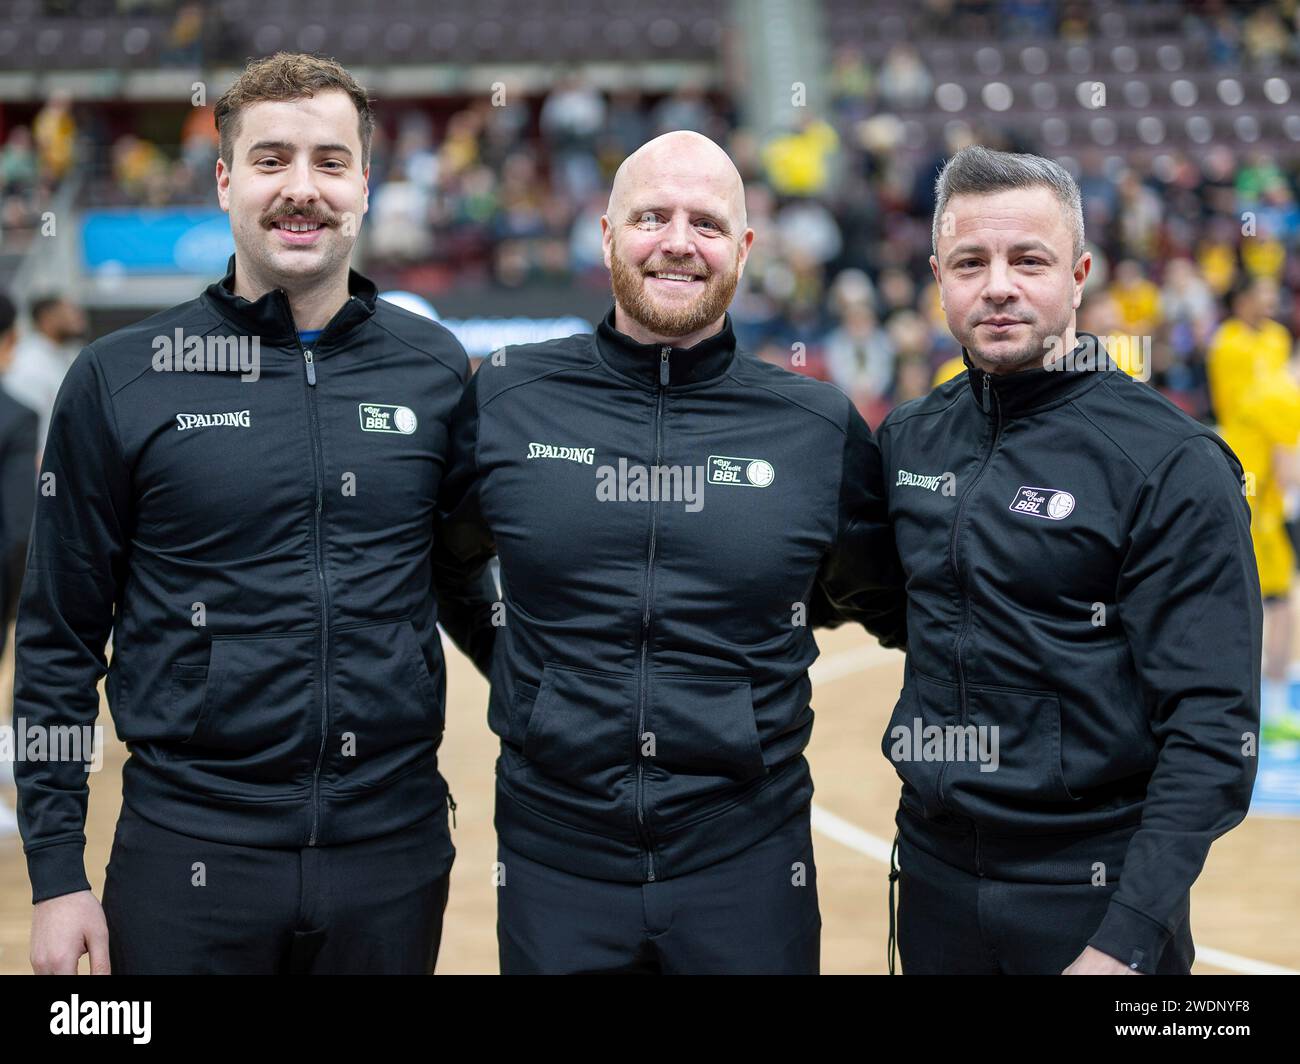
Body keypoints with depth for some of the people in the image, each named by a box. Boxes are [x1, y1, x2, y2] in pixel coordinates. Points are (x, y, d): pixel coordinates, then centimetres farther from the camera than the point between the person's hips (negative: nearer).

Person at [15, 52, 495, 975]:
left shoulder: (436, 370, 2)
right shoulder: (120, 380, -2)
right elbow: (59, 645, 0)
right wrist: (58, 873, -2)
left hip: (395, 849, 2)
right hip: (188, 857, -1)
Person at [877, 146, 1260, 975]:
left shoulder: (1173, 464, -12)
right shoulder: (909, 439, 3)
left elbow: (1213, 729, -16)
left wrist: (1128, 941, -21)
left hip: (1093, 887, -5)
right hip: (934, 872, 5)